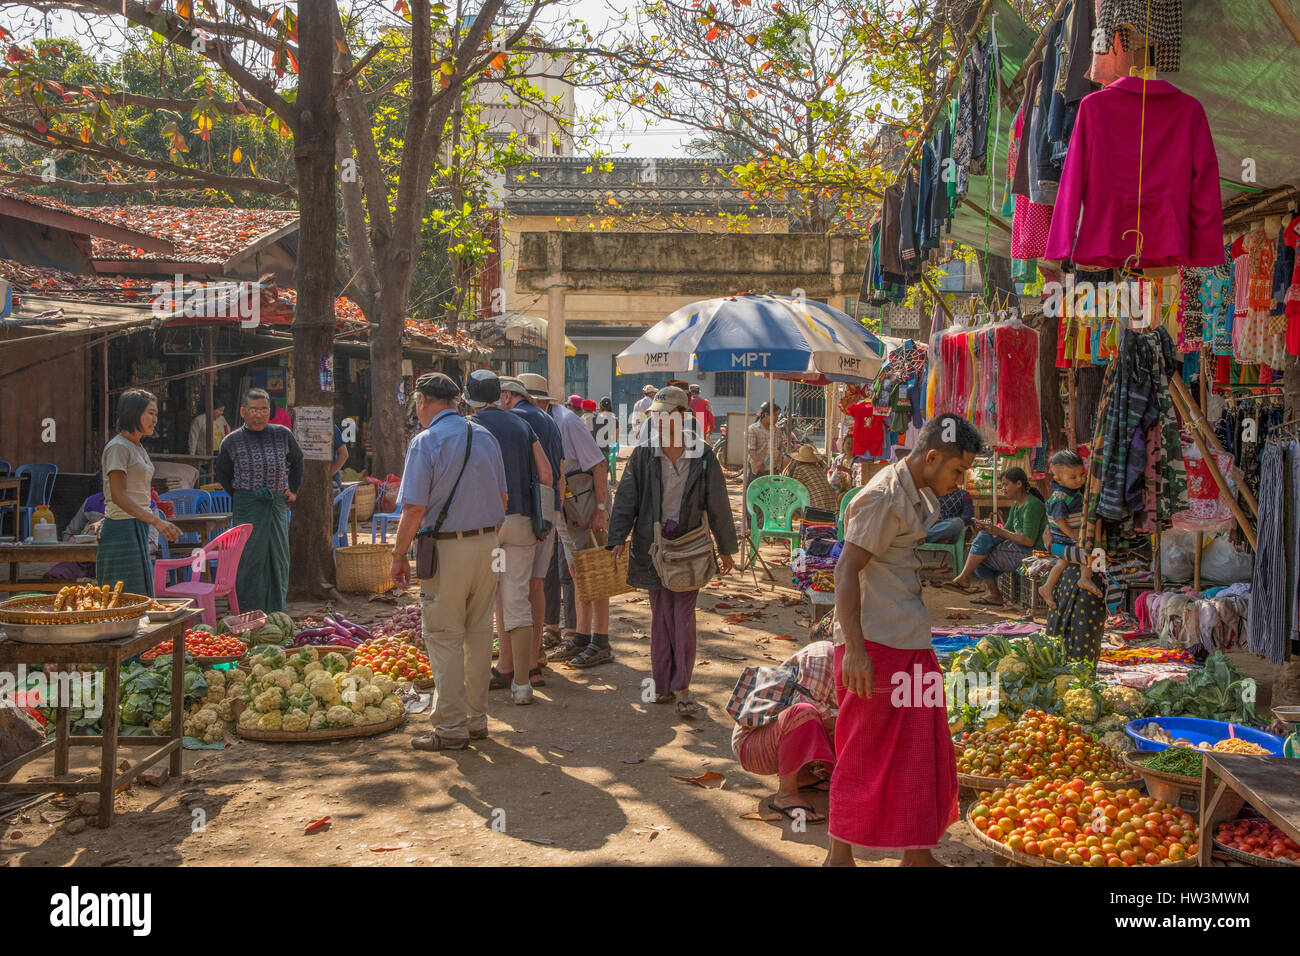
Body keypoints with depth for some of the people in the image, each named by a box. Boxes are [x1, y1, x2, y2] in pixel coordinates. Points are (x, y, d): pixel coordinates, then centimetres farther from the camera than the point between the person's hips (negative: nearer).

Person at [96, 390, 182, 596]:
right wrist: (156, 521, -29)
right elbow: (118, 496, -20)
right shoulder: (118, 447, -11)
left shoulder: (138, 448, 18)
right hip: (123, 530, -9)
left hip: (138, 529, 9)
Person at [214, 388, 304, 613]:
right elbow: (221, 472, 12)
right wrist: (239, 496, 1)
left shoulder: (283, 434, 9)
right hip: (247, 507, -3)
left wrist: (293, 490, 16)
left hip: (277, 504, 3)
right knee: (251, 561, -6)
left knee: (279, 560, 5)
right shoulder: (233, 441, 2)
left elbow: (297, 461, 24)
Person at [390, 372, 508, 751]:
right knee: (479, 634, 13)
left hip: (446, 548, -6)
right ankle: (477, 720, 21)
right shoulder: (485, 436, 9)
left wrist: (399, 555, -5)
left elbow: (414, 509, -15)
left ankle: (450, 729, 4)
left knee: (444, 638, 0)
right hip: (487, 545, 6)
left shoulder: (425, 442, -10)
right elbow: (503, 497, 14)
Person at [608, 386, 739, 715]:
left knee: (684, 619, -4)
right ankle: (663, 686, 17)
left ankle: (681, 687, 5)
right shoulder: (643, 455, 0)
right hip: (653, 546, 1)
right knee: (660, 618, 7)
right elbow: (625, 500, 1)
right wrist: (618, 539, -10)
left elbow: (718, 505, 5)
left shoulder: (703, 456, -2)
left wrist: (726, 549, 10)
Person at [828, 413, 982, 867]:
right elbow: (846, 571, -20)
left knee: (922, 751, 14)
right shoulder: (883, 498, -15)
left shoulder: (921, 497, 15)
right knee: (864, 754, 0)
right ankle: (840, 855, 14)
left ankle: (916, 853, 26)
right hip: (875, 644, -10)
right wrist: (854, 648, -25)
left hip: (912, 642, 10)